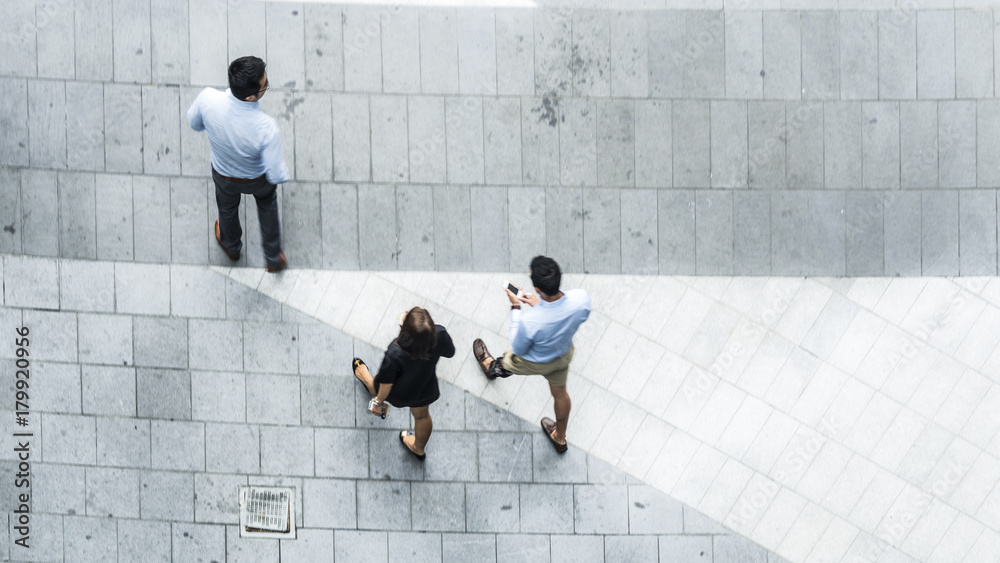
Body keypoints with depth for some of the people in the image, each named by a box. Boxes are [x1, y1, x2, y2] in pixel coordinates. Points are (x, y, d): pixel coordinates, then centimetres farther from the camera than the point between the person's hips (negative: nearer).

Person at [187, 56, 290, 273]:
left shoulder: (208, 99, -38)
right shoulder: (265, 127, -45)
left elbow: (194, 123, -12)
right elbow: (276, 176, -32)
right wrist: (283, 173, -8)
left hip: (225, 176, 2)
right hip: (258, 178, -2)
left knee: (227, 207, 36)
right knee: (267, 202, 35)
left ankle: (231, 246, 67)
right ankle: (273, 258, 54)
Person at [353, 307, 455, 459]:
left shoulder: (395, 354, -45)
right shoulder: (440, 334, -36)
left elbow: (386, 384, -25)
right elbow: (450, 352, -11)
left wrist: (379, 401, -4)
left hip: (399, 395, -3)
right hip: (426, 391, 3)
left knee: (375, 386, 34)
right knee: (422, 416, 35)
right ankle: (418, 448, 64)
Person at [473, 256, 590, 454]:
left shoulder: (529, 321, -46)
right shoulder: (582, 298, -34)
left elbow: (519, 349, -22)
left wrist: (515, 307, -18)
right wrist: (540, 305, -6)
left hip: (534, 363, -3)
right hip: (564, 354, 3)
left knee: (506, 363, 33)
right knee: (560, 392, 32)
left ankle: (493, 368, 70)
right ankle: (560, 438, 58)